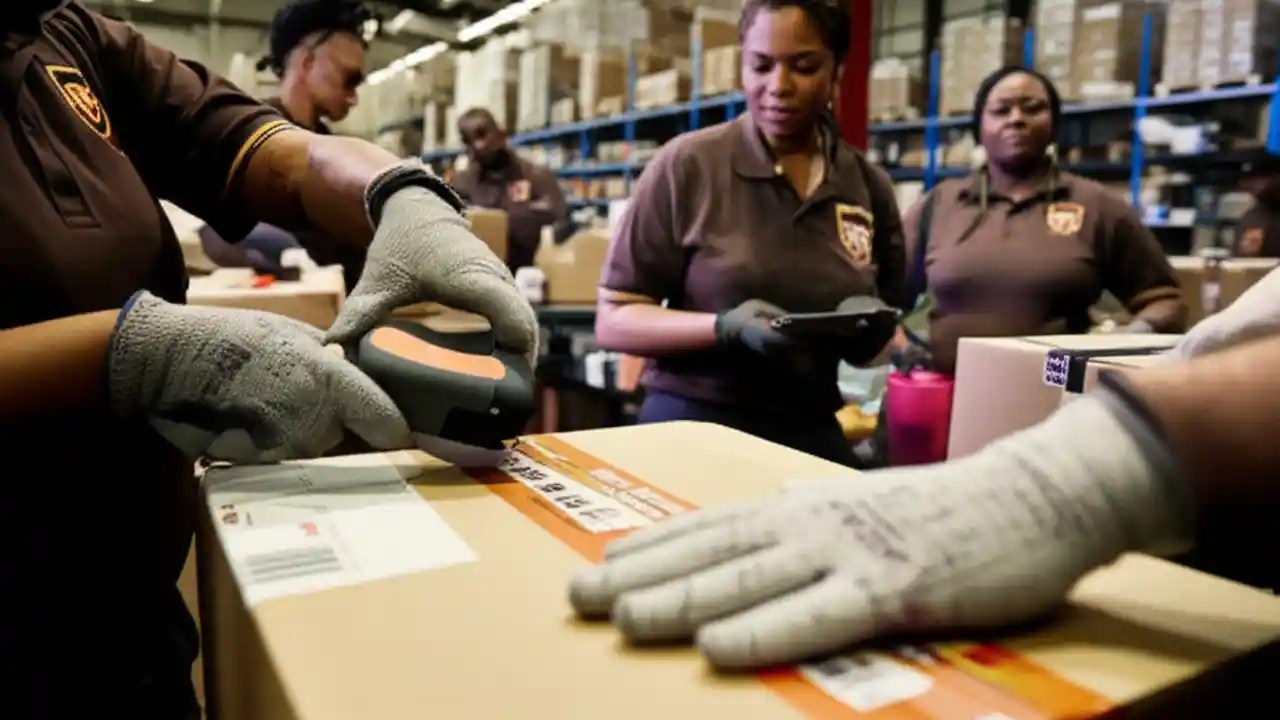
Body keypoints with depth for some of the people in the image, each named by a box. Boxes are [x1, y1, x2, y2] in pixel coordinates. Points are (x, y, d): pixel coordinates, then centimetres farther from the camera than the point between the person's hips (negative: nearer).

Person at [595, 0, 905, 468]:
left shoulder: (869, 186, 2)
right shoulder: (687, 164, -8)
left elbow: (878, 340, 10)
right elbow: (614, 321, -9)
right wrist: (726, 327, -24)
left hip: (811, 433, 4)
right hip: (691, 426, -3)